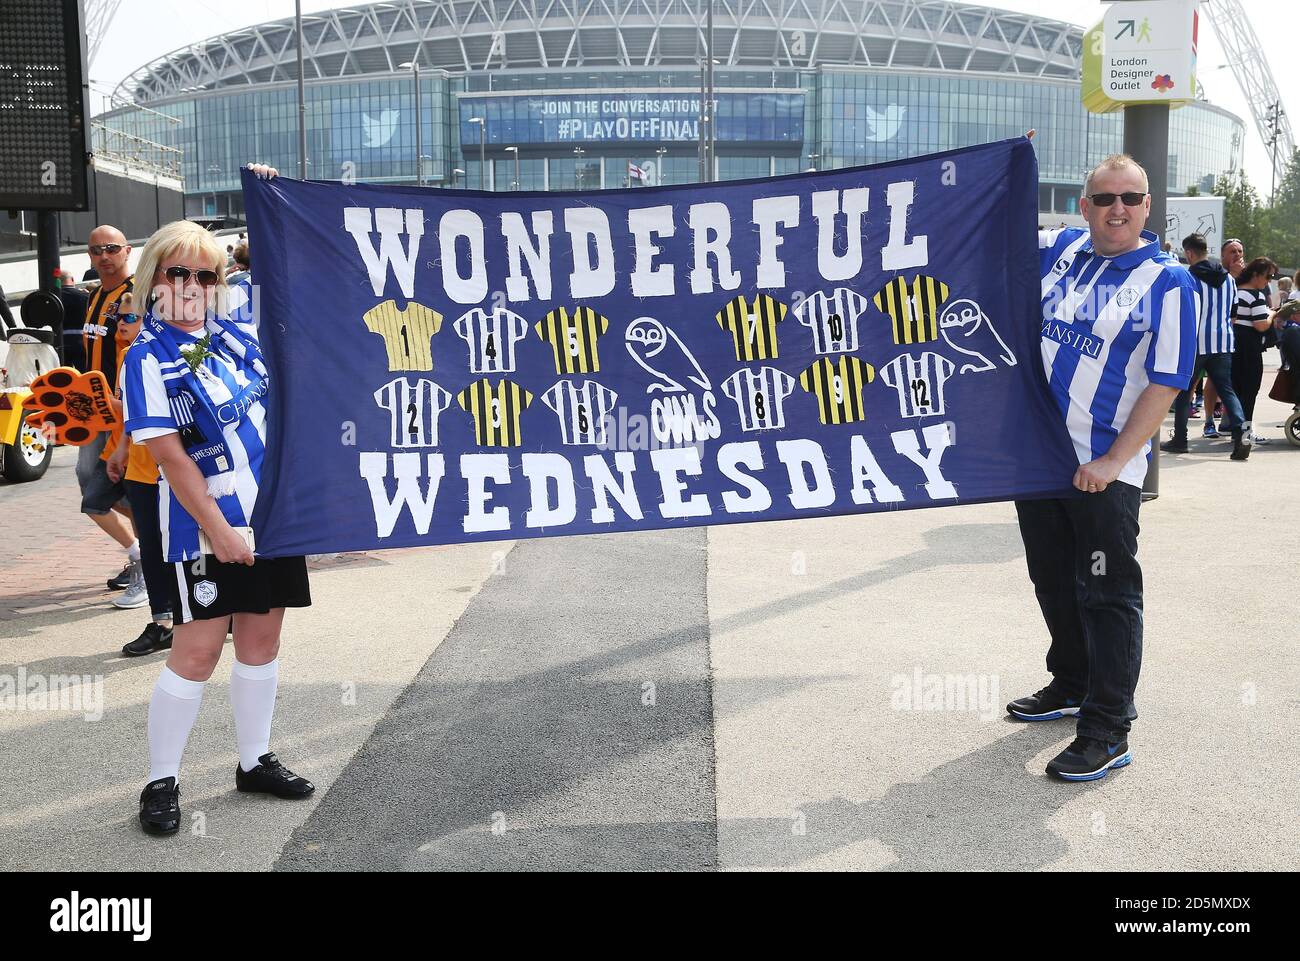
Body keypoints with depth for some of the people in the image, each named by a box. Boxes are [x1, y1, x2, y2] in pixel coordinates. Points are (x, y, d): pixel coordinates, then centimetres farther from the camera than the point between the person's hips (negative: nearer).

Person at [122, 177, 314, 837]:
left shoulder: (232, 335, 8)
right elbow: (171, 456, -14)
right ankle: (161, 782, 12)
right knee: (198, 649, -2)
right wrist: (217, 529, -18)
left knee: (262, 636, 12)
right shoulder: (149, 360, -9)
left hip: (271, 513, 6)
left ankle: (255, 762, 25)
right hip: (208, 526, -6)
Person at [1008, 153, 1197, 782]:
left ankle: (1107, 731, 8)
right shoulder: (1059, 250, 6)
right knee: (1053, 582, 18)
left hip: (1103, 470, -5)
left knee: (1106, 595, 0)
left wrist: (1113, 460, -19)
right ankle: (1071, 686, 37)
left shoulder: (1167, 283, -7)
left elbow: (1164, 385, -12)